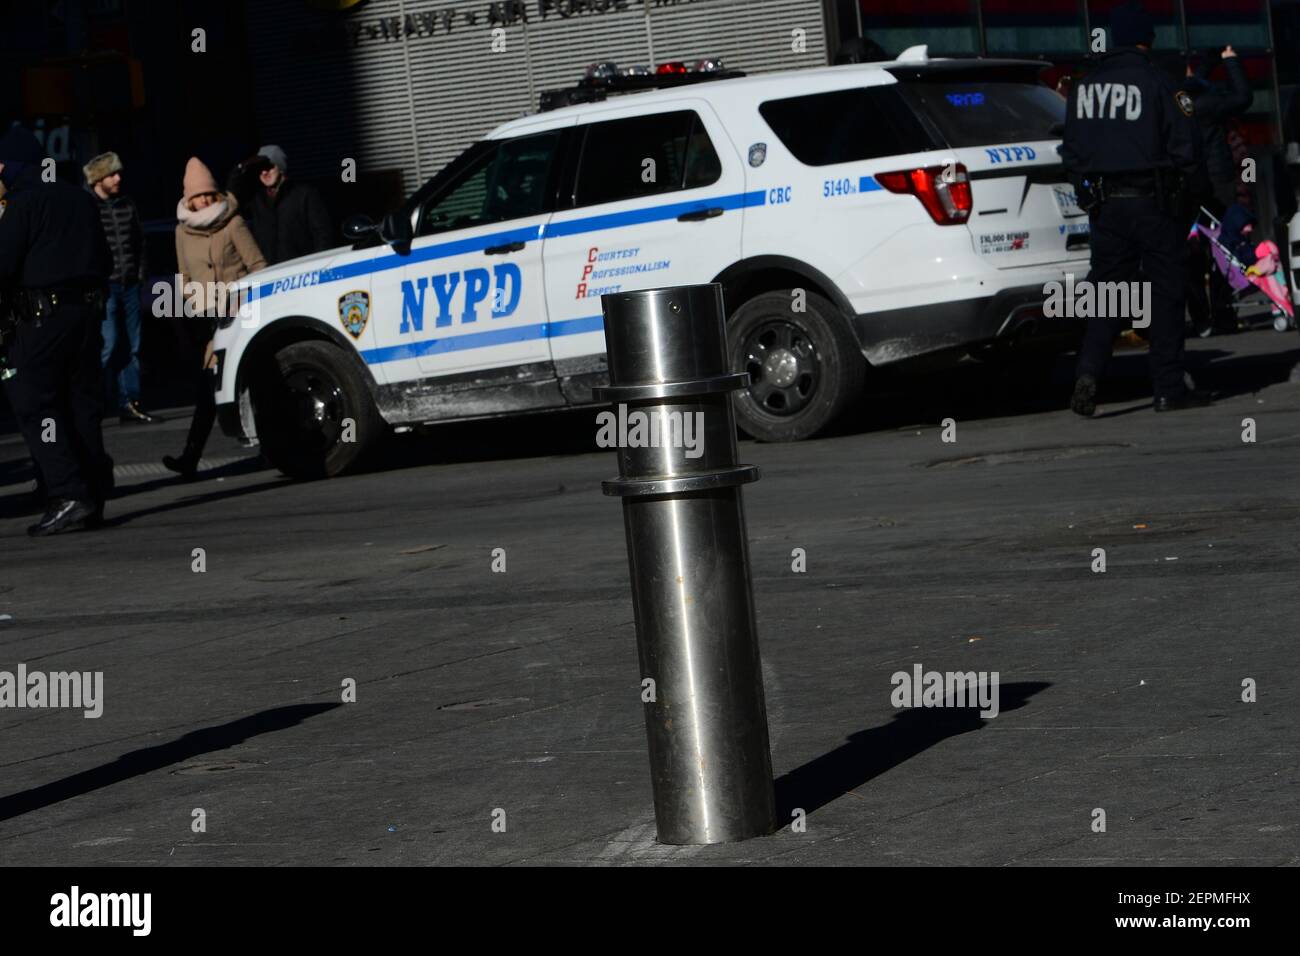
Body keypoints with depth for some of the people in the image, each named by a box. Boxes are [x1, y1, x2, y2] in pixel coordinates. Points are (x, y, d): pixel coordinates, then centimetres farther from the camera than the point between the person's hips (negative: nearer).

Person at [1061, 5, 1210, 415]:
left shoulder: (1083, 88, 6)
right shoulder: (1156, 84, -10)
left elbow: (1072, 151, 11)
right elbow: (1186, 146, -11)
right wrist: (1193, 183, 3)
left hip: (1104, 205, 4)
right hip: (1154, 200, -4)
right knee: (1165, 292, 3)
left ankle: (1088, 371, -11)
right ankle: (1169, 389, 5)